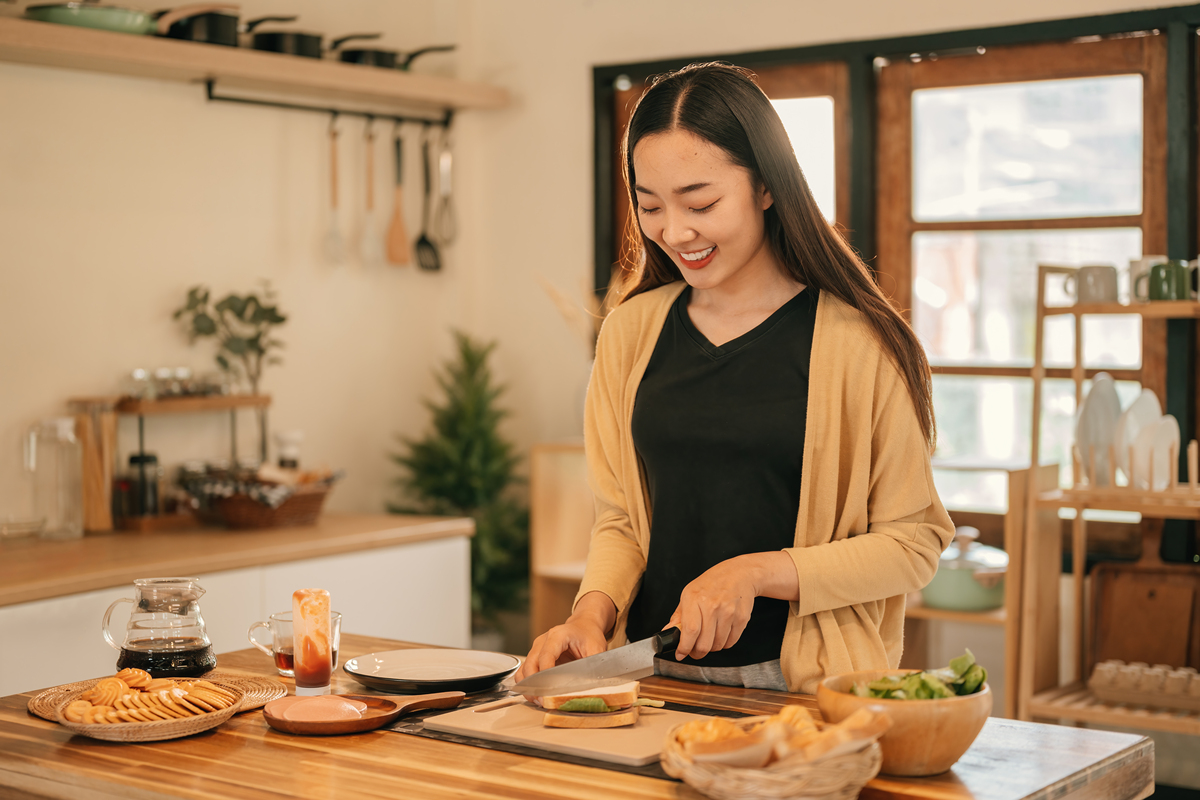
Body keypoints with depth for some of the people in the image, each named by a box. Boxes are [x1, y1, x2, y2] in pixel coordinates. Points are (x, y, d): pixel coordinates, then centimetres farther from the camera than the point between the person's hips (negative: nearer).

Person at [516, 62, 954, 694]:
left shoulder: (858, 340, -4)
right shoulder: (630, 332, 10)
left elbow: (915, 541, -2)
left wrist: (758, 572, -12)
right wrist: (594, 614, -4)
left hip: (799, 689, -4)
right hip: (653, 678, 4)